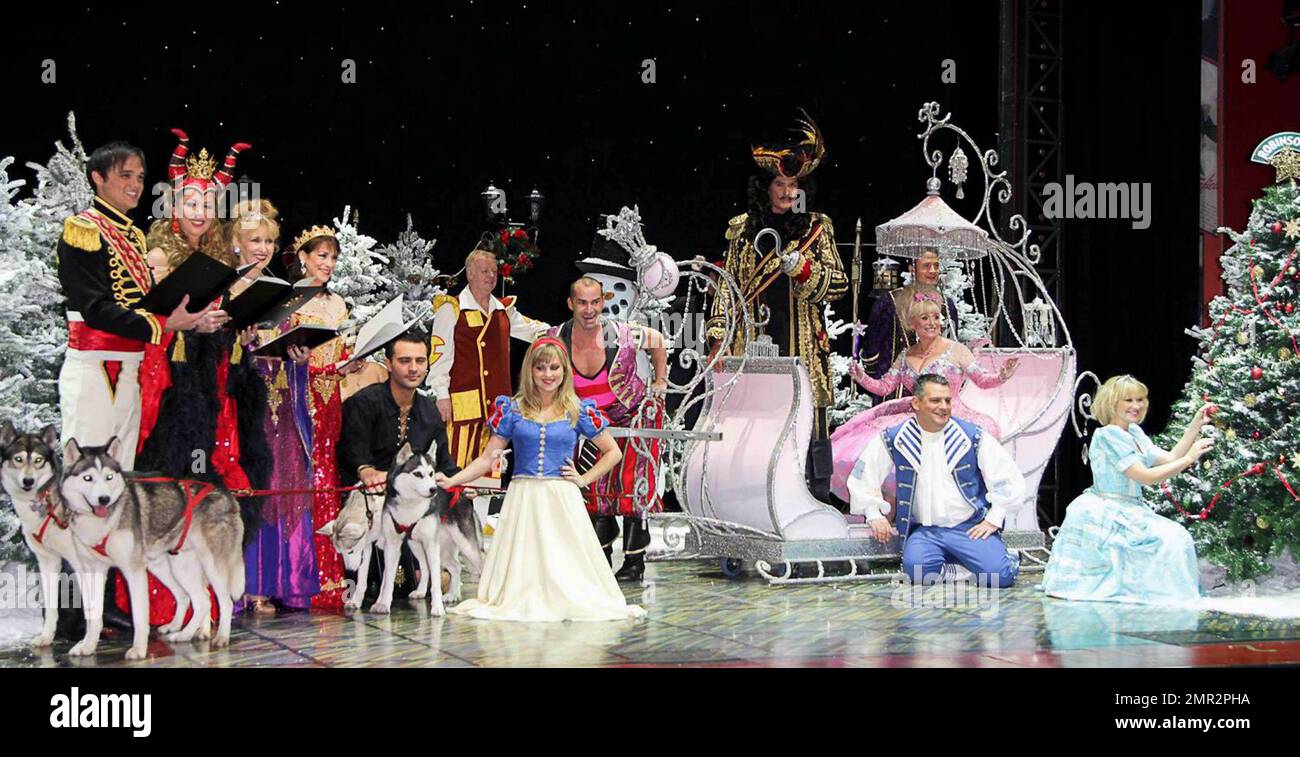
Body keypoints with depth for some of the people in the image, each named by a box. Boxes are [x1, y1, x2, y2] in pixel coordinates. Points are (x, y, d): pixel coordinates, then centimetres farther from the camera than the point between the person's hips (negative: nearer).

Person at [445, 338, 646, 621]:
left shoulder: (578, 411, 4)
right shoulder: (513, 409, 5)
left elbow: (613, 453, 12)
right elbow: (488, 458, 5)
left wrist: (584, 479, 2)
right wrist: (452, 481, -6)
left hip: (562, 501, -1)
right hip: (522, 499, 1)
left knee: (565, 565, -6)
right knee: (521, 565, -4)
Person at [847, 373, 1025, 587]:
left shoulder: (973, 437, 0)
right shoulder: (893, 439, 2)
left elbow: (1008, 478, 5)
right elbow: (862, 477, 12)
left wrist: (993, 520, -2)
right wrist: (874, 515, 4)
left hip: (970, 528, -1)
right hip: (924, 531, 1)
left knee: (1000, 576, -24)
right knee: (916, 569, -31)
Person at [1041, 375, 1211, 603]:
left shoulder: (1134, 432, 13)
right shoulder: (1108, 435, -17)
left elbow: (1169, 460, 6)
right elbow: (1146, 477, -20)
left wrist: (1195, 426, 4)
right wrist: (1189, 458, -18)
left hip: (1126, 513, 9)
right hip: (1104, 515, -9)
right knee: (1169, 540, -18)